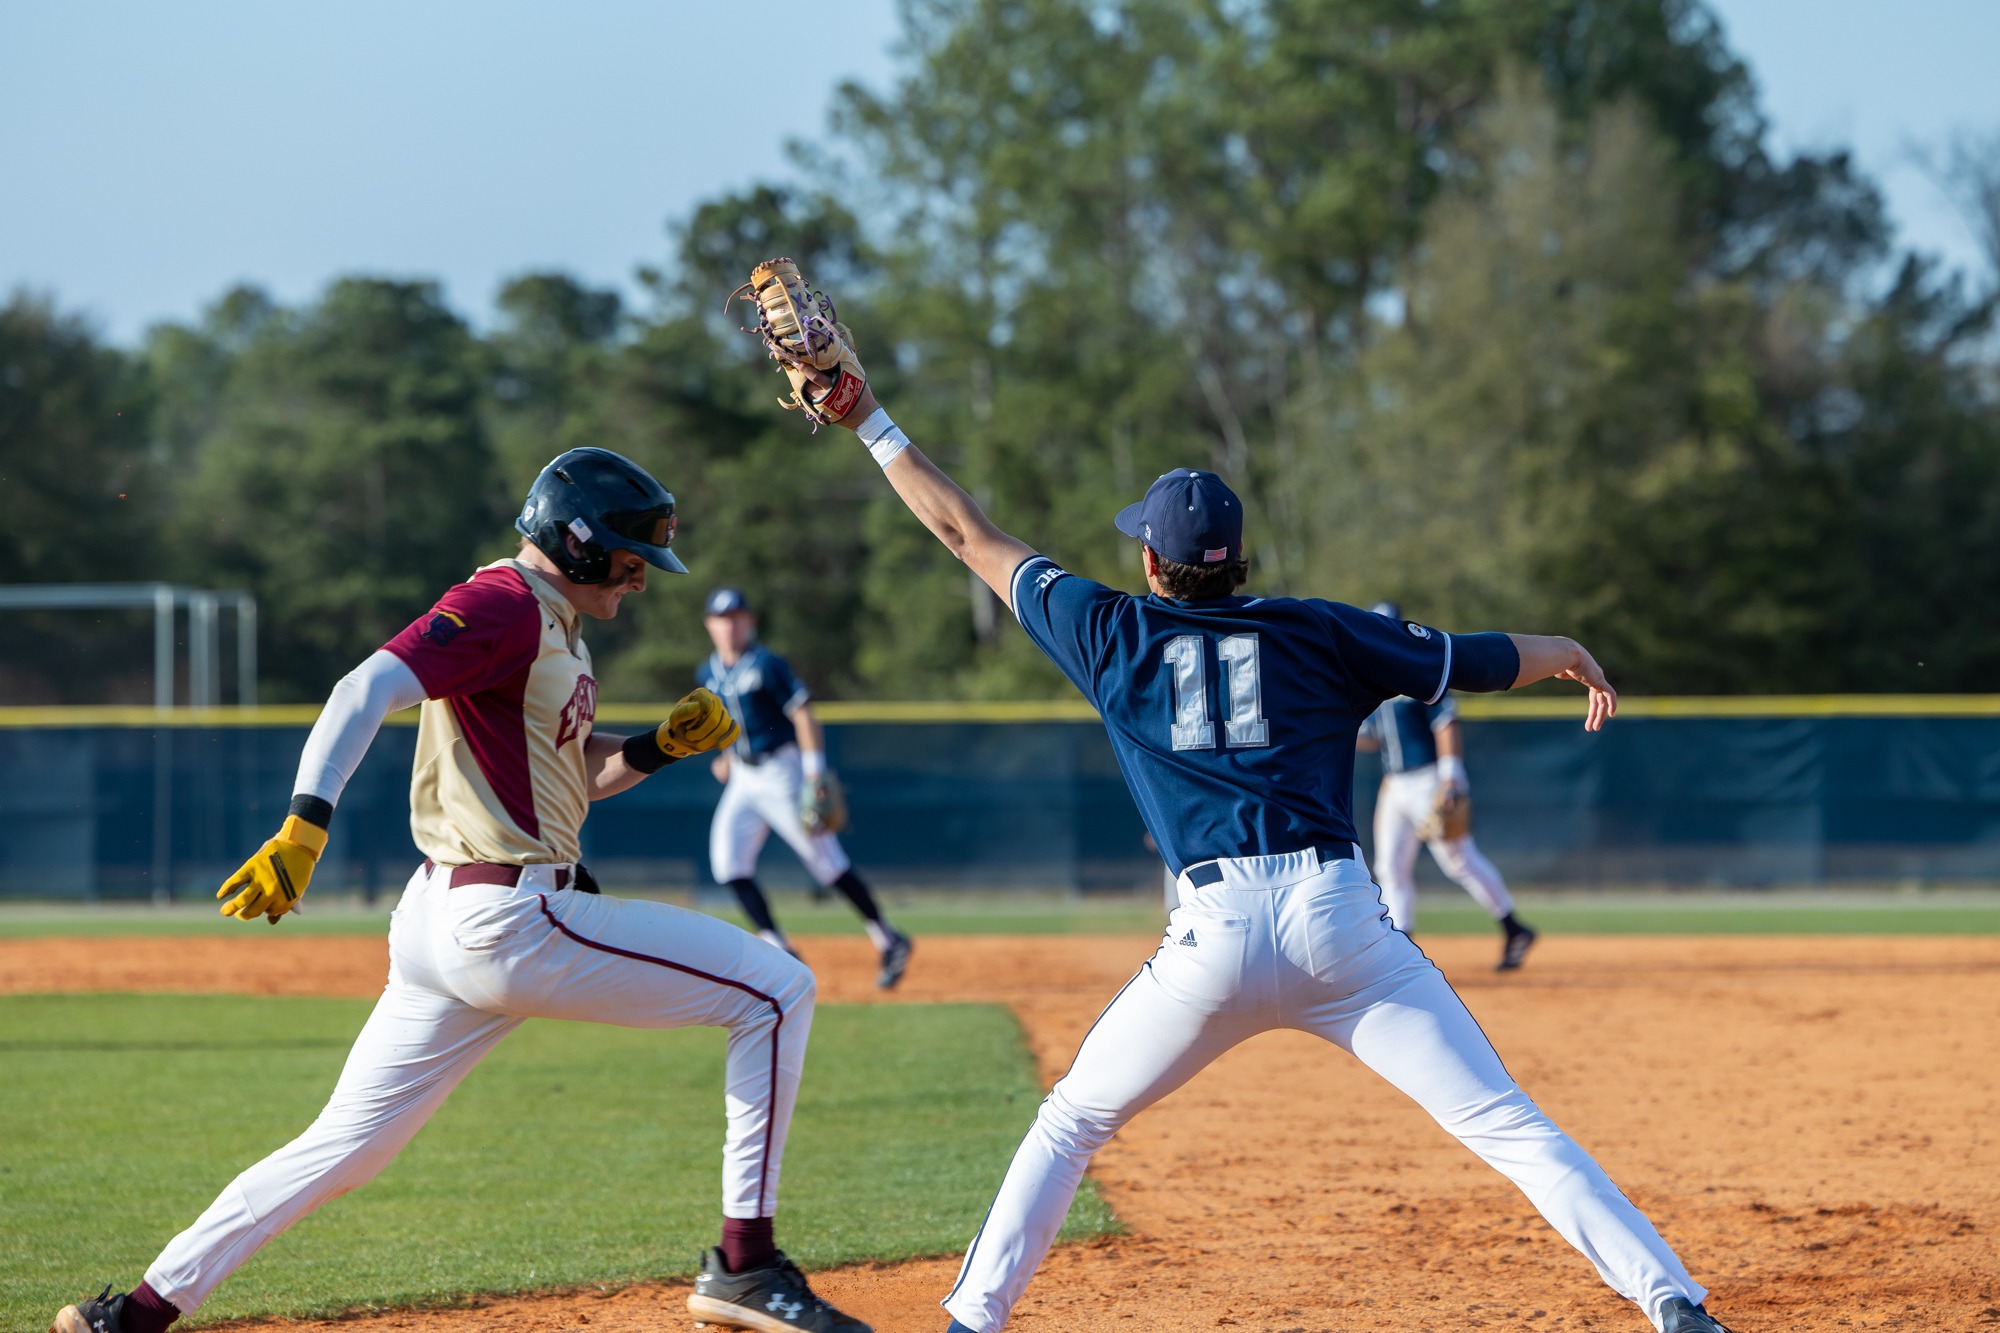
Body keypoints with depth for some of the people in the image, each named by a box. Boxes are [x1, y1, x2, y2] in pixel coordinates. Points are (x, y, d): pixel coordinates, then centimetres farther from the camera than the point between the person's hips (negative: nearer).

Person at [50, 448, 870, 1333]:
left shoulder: (553, 625, 21)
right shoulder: (503, 606, -11)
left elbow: (578, 775, 29)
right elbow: (366, 690, -24)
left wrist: (663, 745, 11)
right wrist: (305, 827, -36)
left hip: (448, 926, 10)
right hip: (512, 924, -10)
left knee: (347, 1144, 10)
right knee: (775, 990, -5)